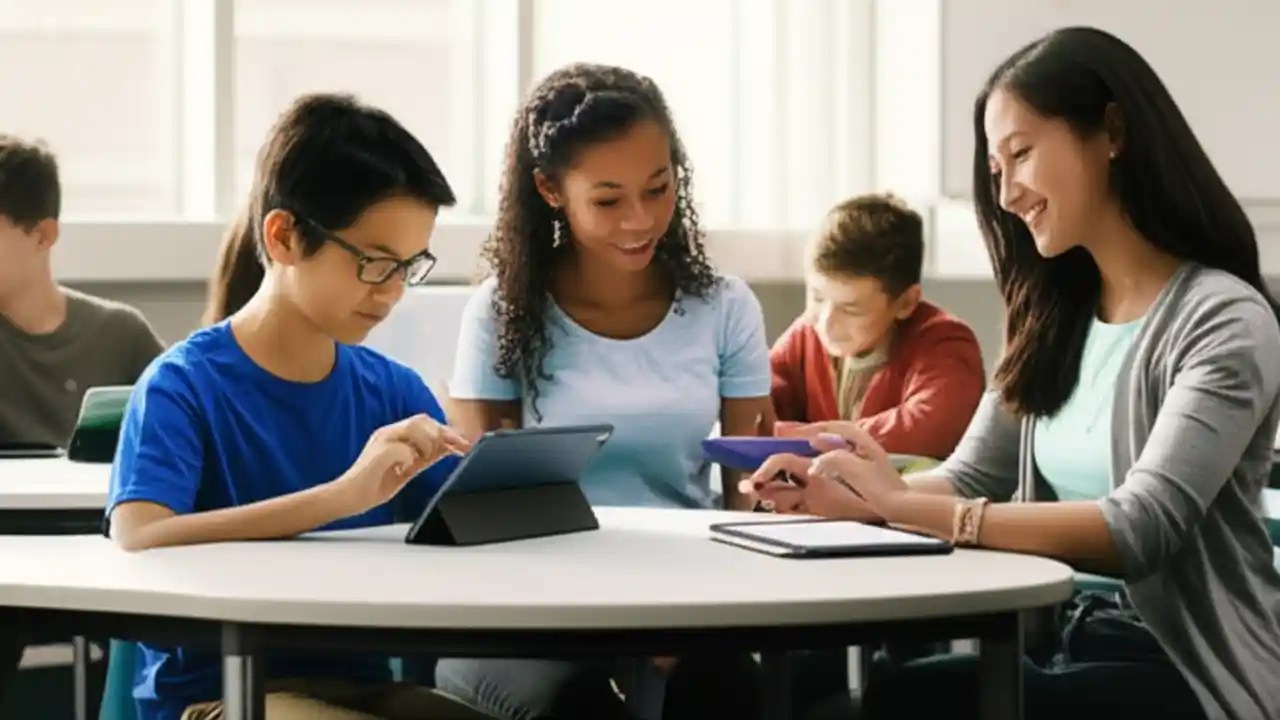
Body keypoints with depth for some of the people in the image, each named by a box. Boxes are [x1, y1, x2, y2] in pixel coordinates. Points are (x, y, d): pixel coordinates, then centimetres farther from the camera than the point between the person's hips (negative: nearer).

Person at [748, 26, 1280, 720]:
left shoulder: (1224, 321, -12)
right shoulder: (1056, 317, 11)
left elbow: (1140, 530, -22)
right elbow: (971, 481, 9)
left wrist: (907, 506, -26)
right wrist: (839, 492, -10)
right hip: (1066, 643, 6)